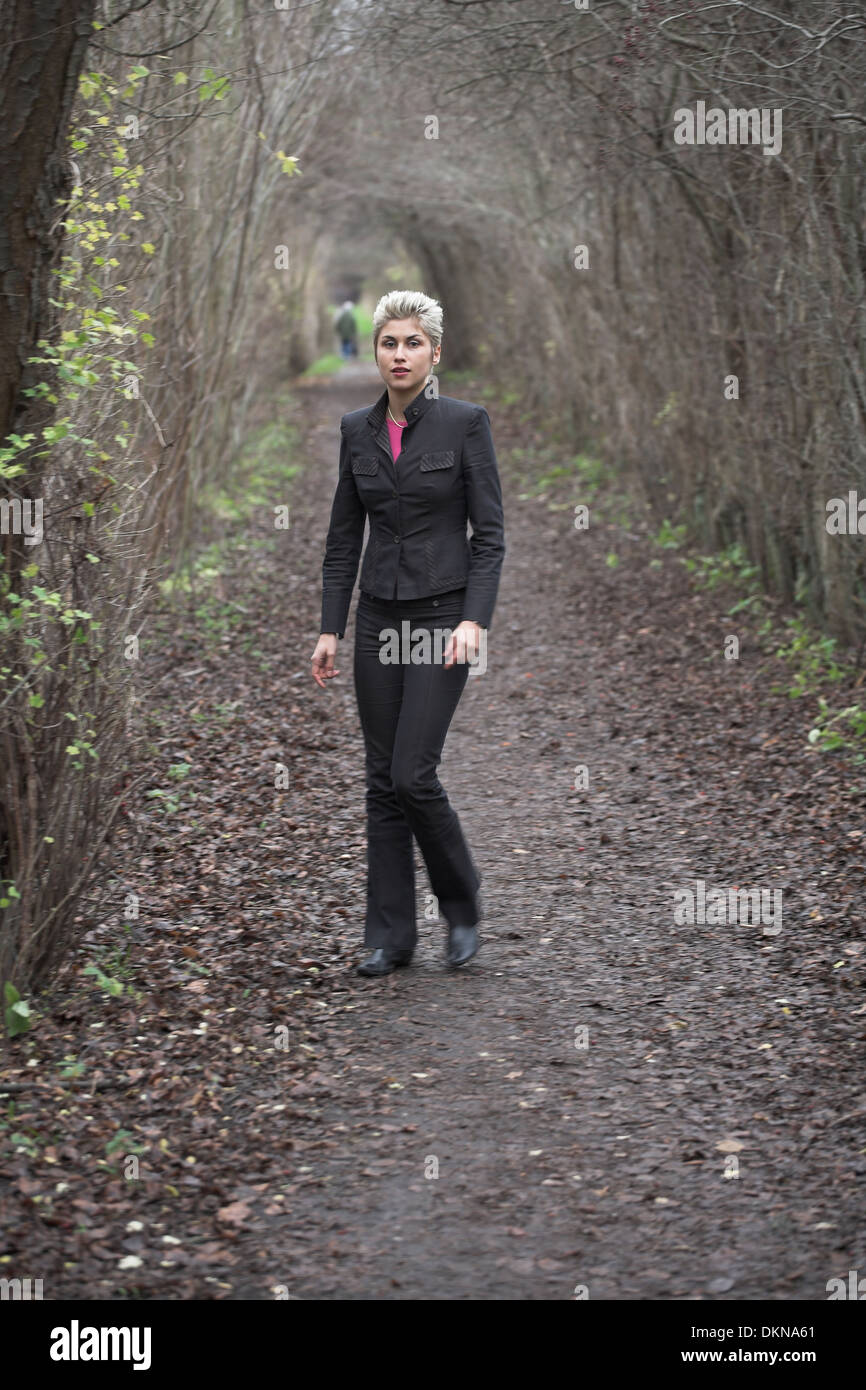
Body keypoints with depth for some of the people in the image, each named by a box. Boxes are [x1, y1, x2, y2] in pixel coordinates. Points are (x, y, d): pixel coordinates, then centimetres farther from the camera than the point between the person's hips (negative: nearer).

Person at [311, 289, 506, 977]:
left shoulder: (465, 422, -7)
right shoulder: (356, 430, 7)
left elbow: (490, 533, -9)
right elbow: (343, 537, 11)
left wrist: (474, 621, -19)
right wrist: (331, 629, 6)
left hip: (442, 615, -5)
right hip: (378, 616, 5)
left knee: (413, 774, -11)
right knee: (383, 779, 6)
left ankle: (463, 906, 13)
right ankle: (391, 934, 13)